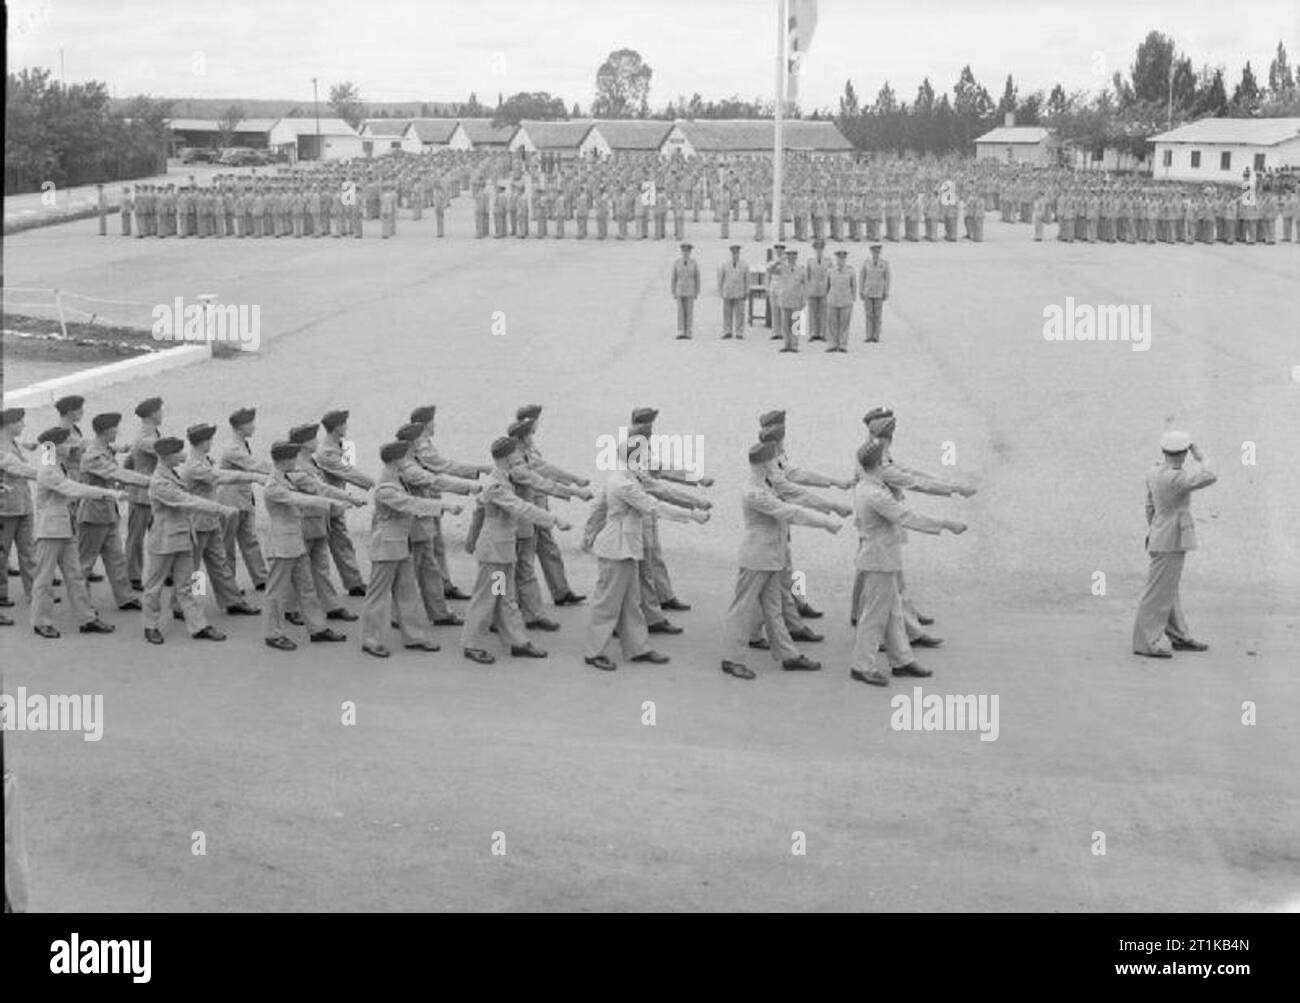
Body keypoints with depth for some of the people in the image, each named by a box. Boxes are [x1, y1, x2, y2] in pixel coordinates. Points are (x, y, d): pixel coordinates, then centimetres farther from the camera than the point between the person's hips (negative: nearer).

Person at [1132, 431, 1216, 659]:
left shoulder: (1154, 473, 3)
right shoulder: (1175, 479, -23)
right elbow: (1210, 477, -27)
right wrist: (1201, 458, -11)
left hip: (1160, 537, 10)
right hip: (1171, 542, -10)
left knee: (1168, 589, 16)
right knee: (1158, 591, -4)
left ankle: (1178, 637, 26)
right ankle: (1145, 642, 0)